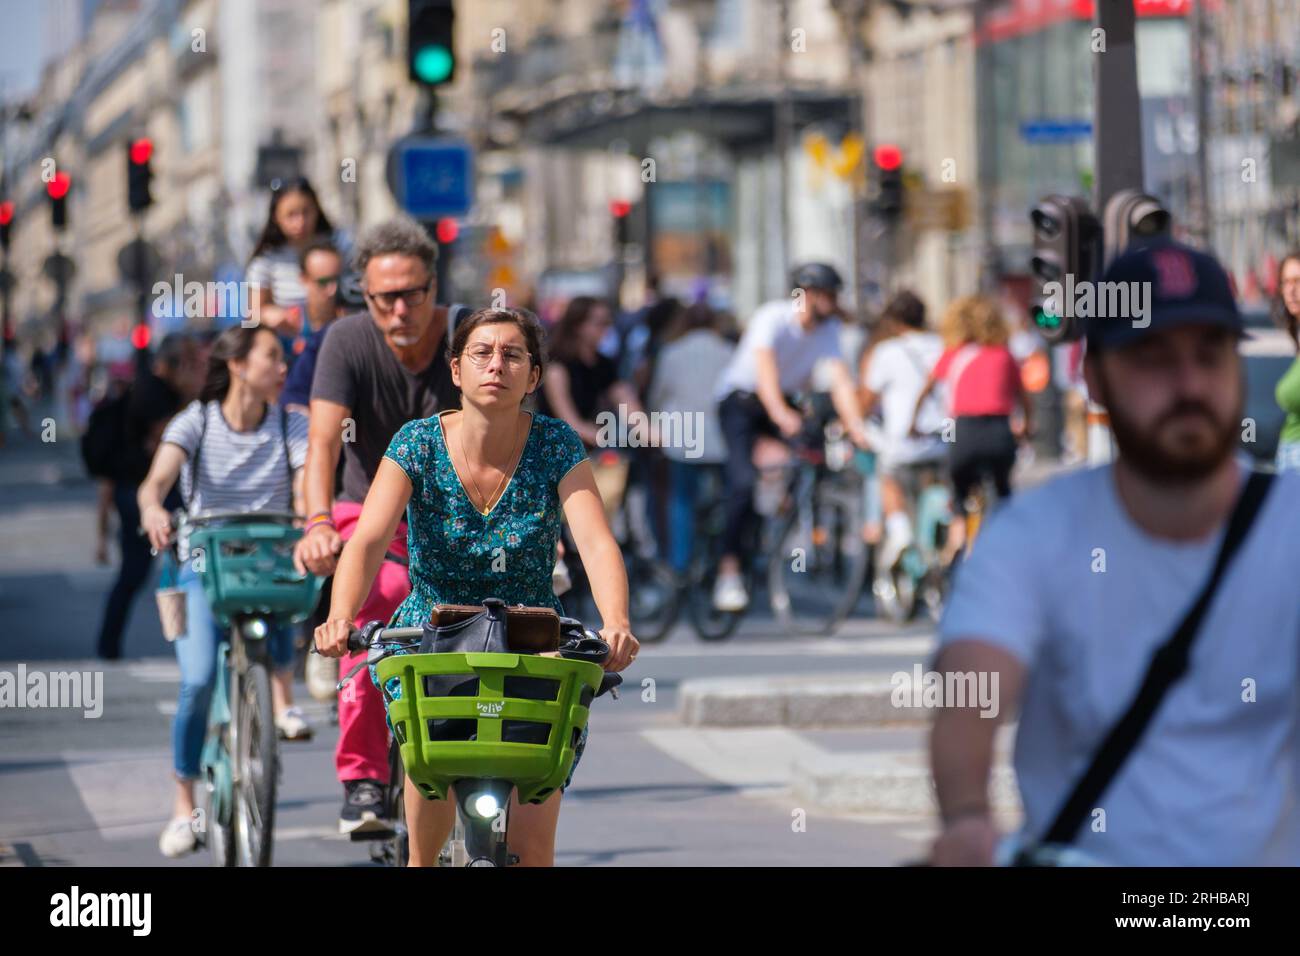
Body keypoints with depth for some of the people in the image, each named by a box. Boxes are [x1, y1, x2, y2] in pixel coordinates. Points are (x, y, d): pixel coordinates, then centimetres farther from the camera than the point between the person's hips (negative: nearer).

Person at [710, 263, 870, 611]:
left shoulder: (828, 328, -9)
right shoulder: (773, 318, -25)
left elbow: (841, 381, -16)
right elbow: (765, 368, -39)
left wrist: (855, 427, -31)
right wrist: (780, 415, -55)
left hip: (787, 401, 6)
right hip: (742, 397, -6)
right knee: (743, 481, -21)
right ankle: (728, 571, -21)